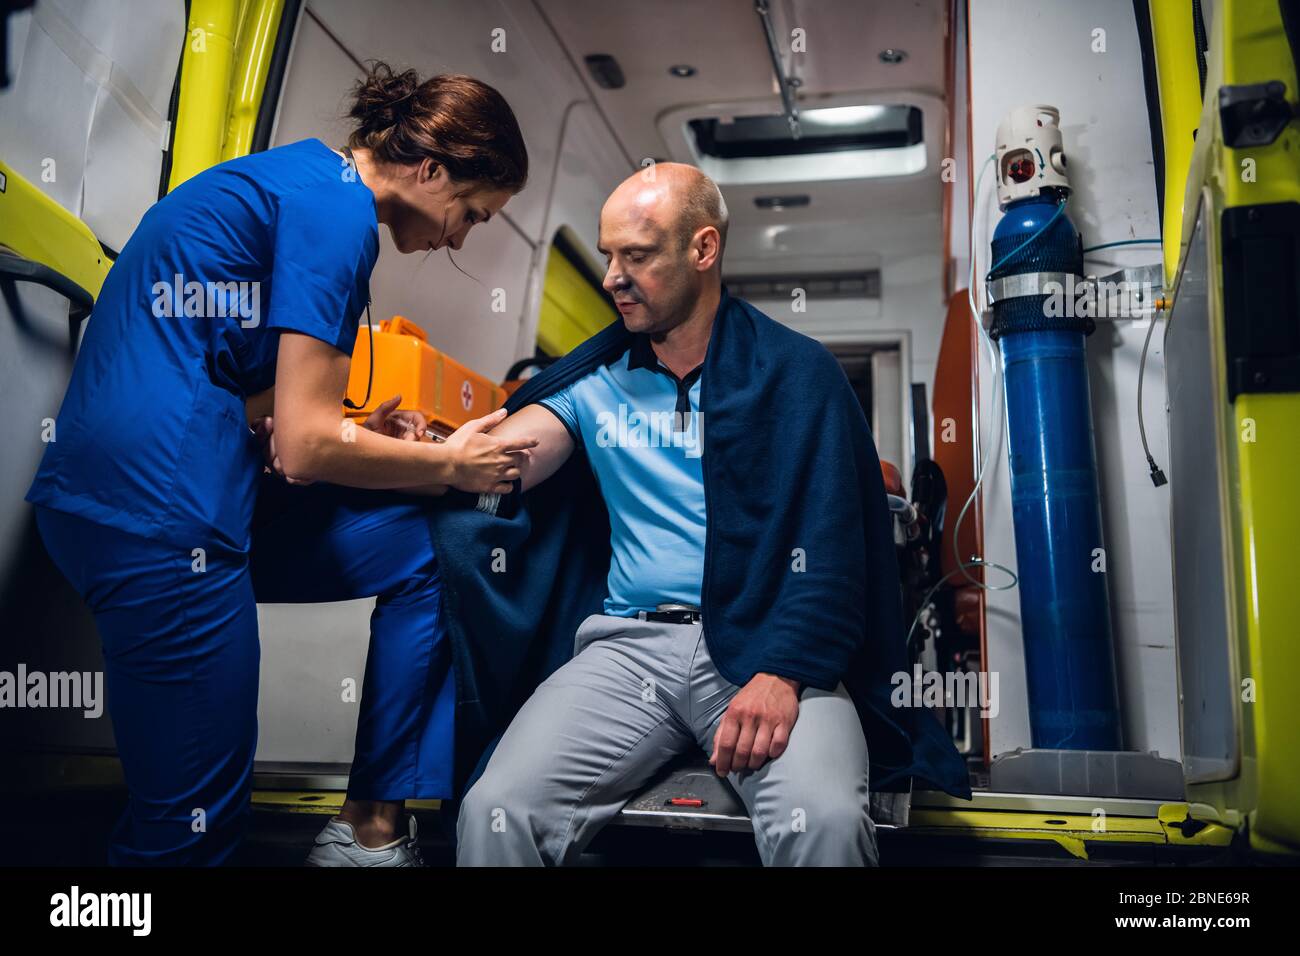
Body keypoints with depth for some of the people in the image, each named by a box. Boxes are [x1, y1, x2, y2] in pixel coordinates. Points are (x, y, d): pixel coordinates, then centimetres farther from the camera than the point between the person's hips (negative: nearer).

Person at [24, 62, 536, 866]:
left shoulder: (296, 178, 17)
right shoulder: (337, 207, -12)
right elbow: (304, 448, -14)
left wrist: (359, 438, 7)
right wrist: (451, 464, -1)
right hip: (160, 515, -10)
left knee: (428, 543, 10)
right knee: (194, 828, 0)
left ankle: (371, 828, 14)